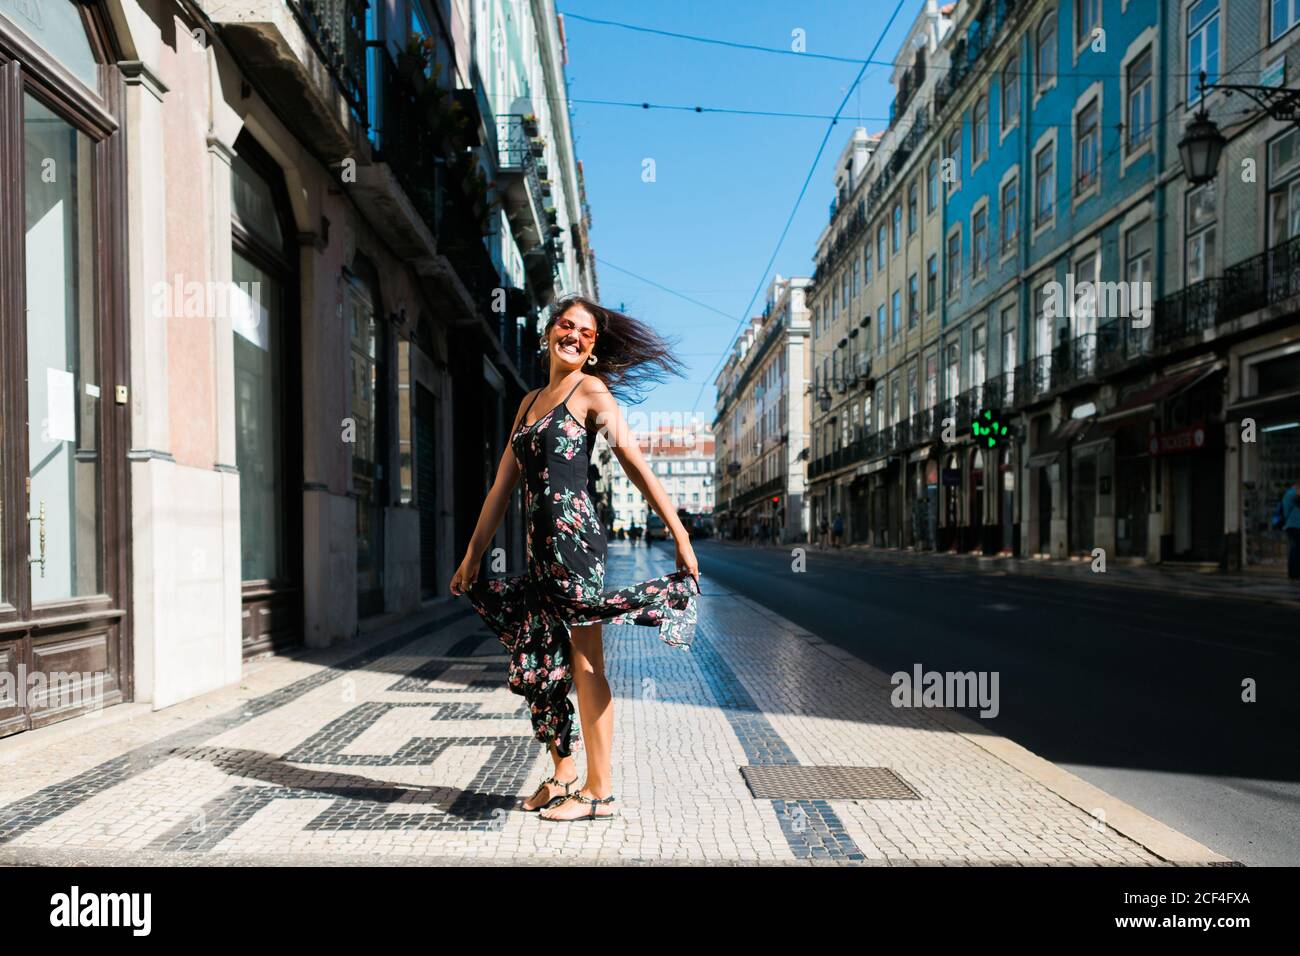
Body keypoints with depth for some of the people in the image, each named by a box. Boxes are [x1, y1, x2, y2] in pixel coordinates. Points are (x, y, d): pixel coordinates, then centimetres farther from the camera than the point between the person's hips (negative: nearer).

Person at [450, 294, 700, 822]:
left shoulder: (591, 390, 1)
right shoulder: (530, 400, 21)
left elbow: (635, 463, -7)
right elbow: (502, 485, 20)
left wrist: (680, 535, -12)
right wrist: (473, 554, 19)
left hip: (573, 535, -8)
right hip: (540, 543, 8)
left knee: (584, 660, -4)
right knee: (537, 660, 13)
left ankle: (599, 791, 6)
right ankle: (562, 770, 28)